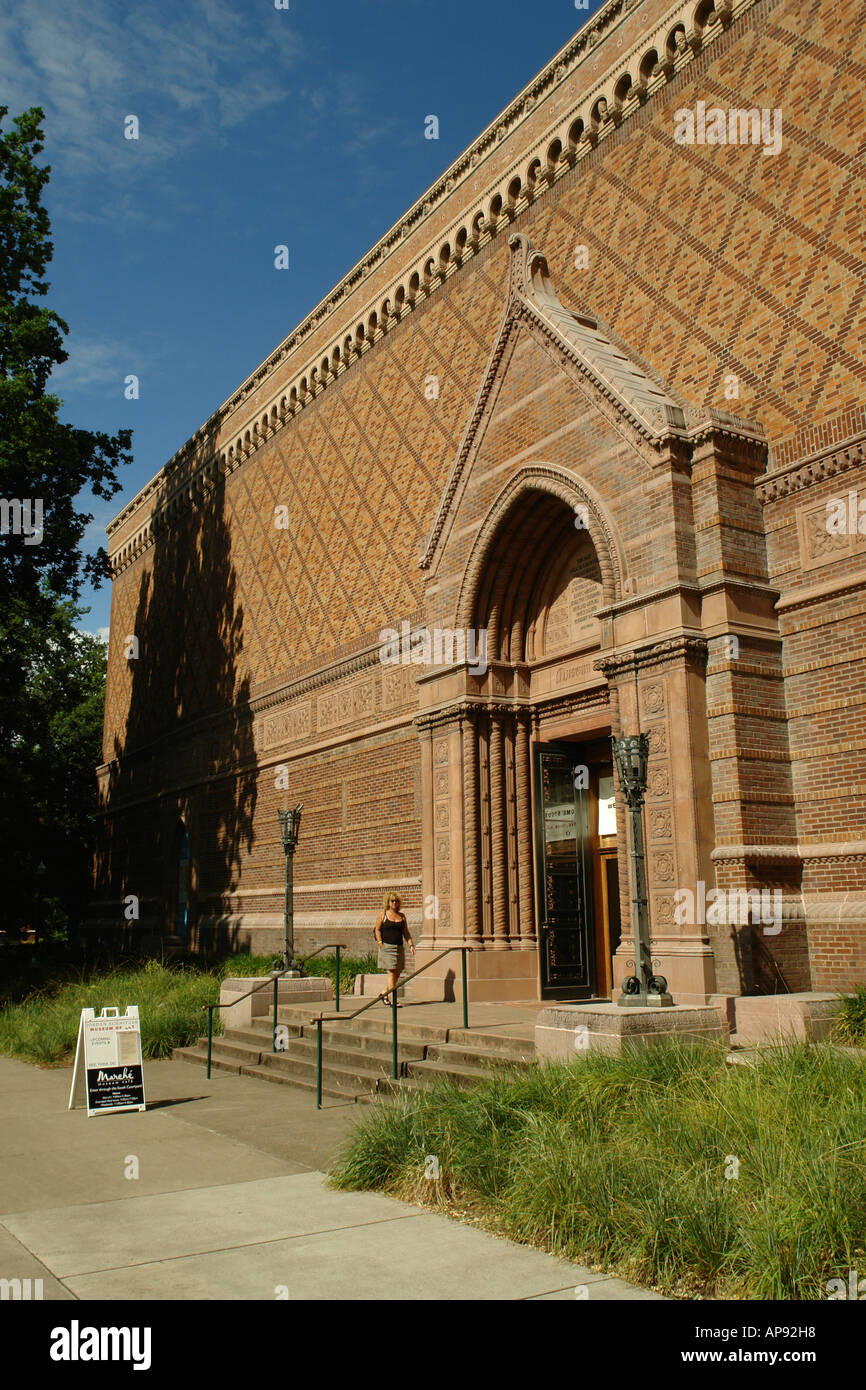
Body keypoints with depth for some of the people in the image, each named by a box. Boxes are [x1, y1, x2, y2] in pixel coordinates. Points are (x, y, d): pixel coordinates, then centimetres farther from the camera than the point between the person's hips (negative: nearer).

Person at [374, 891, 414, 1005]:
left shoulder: (402, 916, 13)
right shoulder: (382, 914, 2)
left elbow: (406, 932, 14)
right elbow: (377, 929, -1)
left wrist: (411, 945, 3)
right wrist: (380, 943, -11)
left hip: (399, 947, 5)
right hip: (387, 947, -5)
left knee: (398, 973, 7)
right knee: (391, 973, -10)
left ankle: (386, 996, 24)